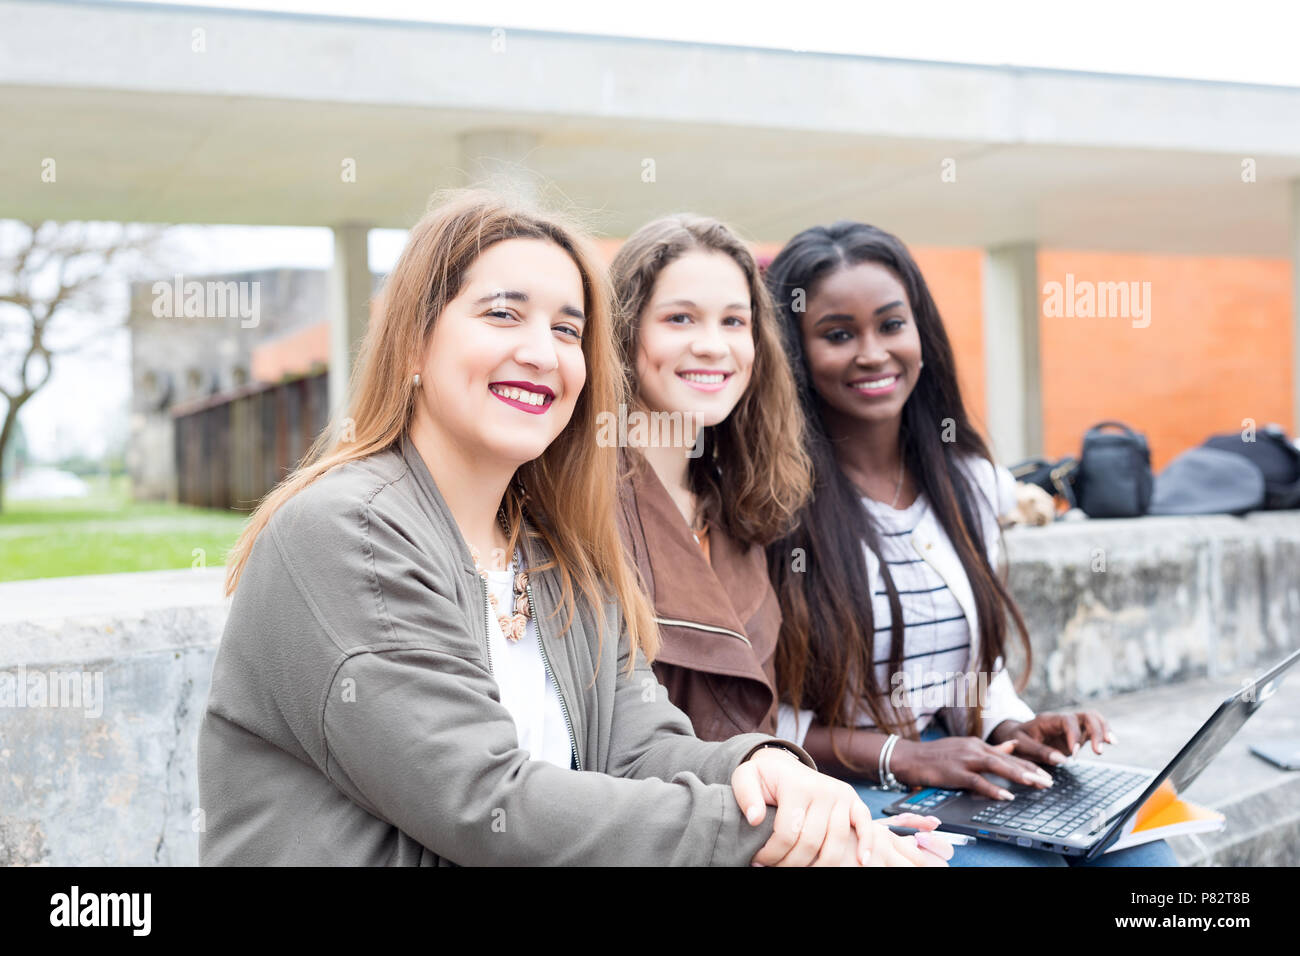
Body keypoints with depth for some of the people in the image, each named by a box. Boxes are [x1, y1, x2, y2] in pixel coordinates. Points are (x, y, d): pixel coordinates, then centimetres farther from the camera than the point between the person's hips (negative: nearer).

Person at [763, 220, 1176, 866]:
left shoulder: (970, 484, 8)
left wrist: (1013, 730, -3)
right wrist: (896, 756, -19)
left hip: (967, 778, 6)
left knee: (1139, 852, -20)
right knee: (1020, 860, -31)